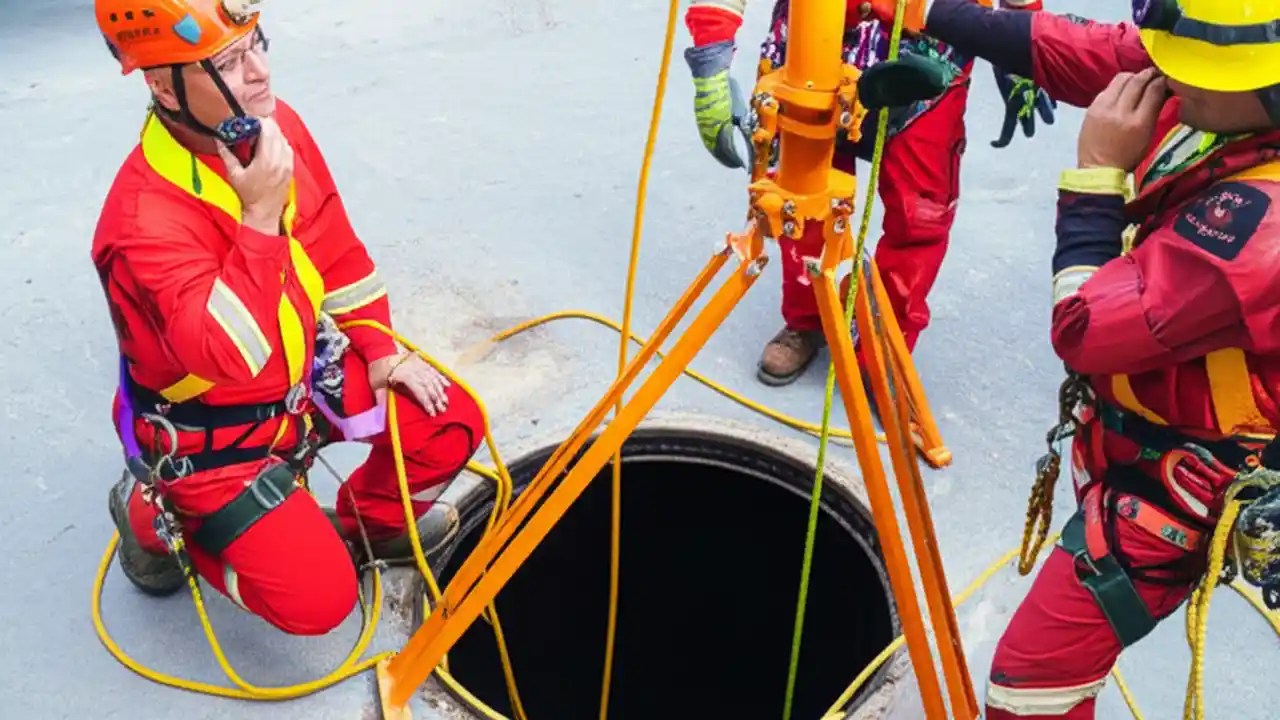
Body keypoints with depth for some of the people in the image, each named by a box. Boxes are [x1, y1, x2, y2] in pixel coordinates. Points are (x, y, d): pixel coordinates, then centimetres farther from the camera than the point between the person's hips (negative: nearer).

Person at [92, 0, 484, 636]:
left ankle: (371, 521, 24)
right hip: (211, 432, -6)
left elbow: (337, 246, 4)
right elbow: (227, 358, -39)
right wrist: (260, 217, -38)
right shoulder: (146, 215, -30)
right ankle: (155, 516, 13)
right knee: (318, 598, -12)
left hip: (304, 372, 7)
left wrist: (379, 349, 2)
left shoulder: (277, 124, -8)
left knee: (455, 422, -5)